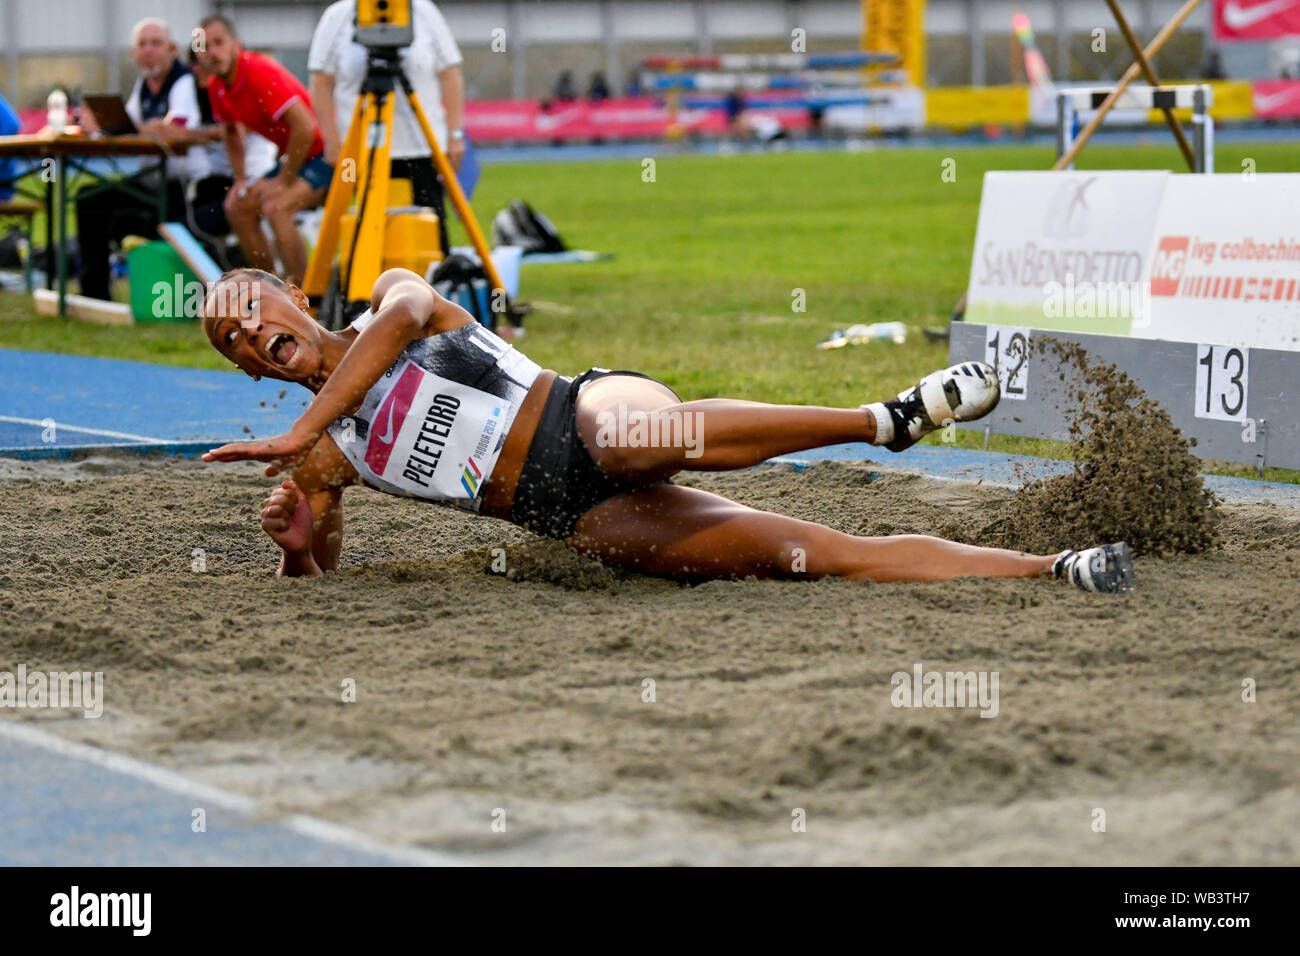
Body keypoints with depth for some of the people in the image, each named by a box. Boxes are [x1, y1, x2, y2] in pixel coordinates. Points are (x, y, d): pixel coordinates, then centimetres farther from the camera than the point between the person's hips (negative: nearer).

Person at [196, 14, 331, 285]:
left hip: (323, 153, -10)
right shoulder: (217, 87, 3)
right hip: (293, 156, 10)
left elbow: (305, 127, -30)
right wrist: (241, 178, 11)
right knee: (238, 206, 9)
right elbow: (231, 131, 24)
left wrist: (284, 181, -21)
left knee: (276, 206, -28)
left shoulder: (261, 72, -24)